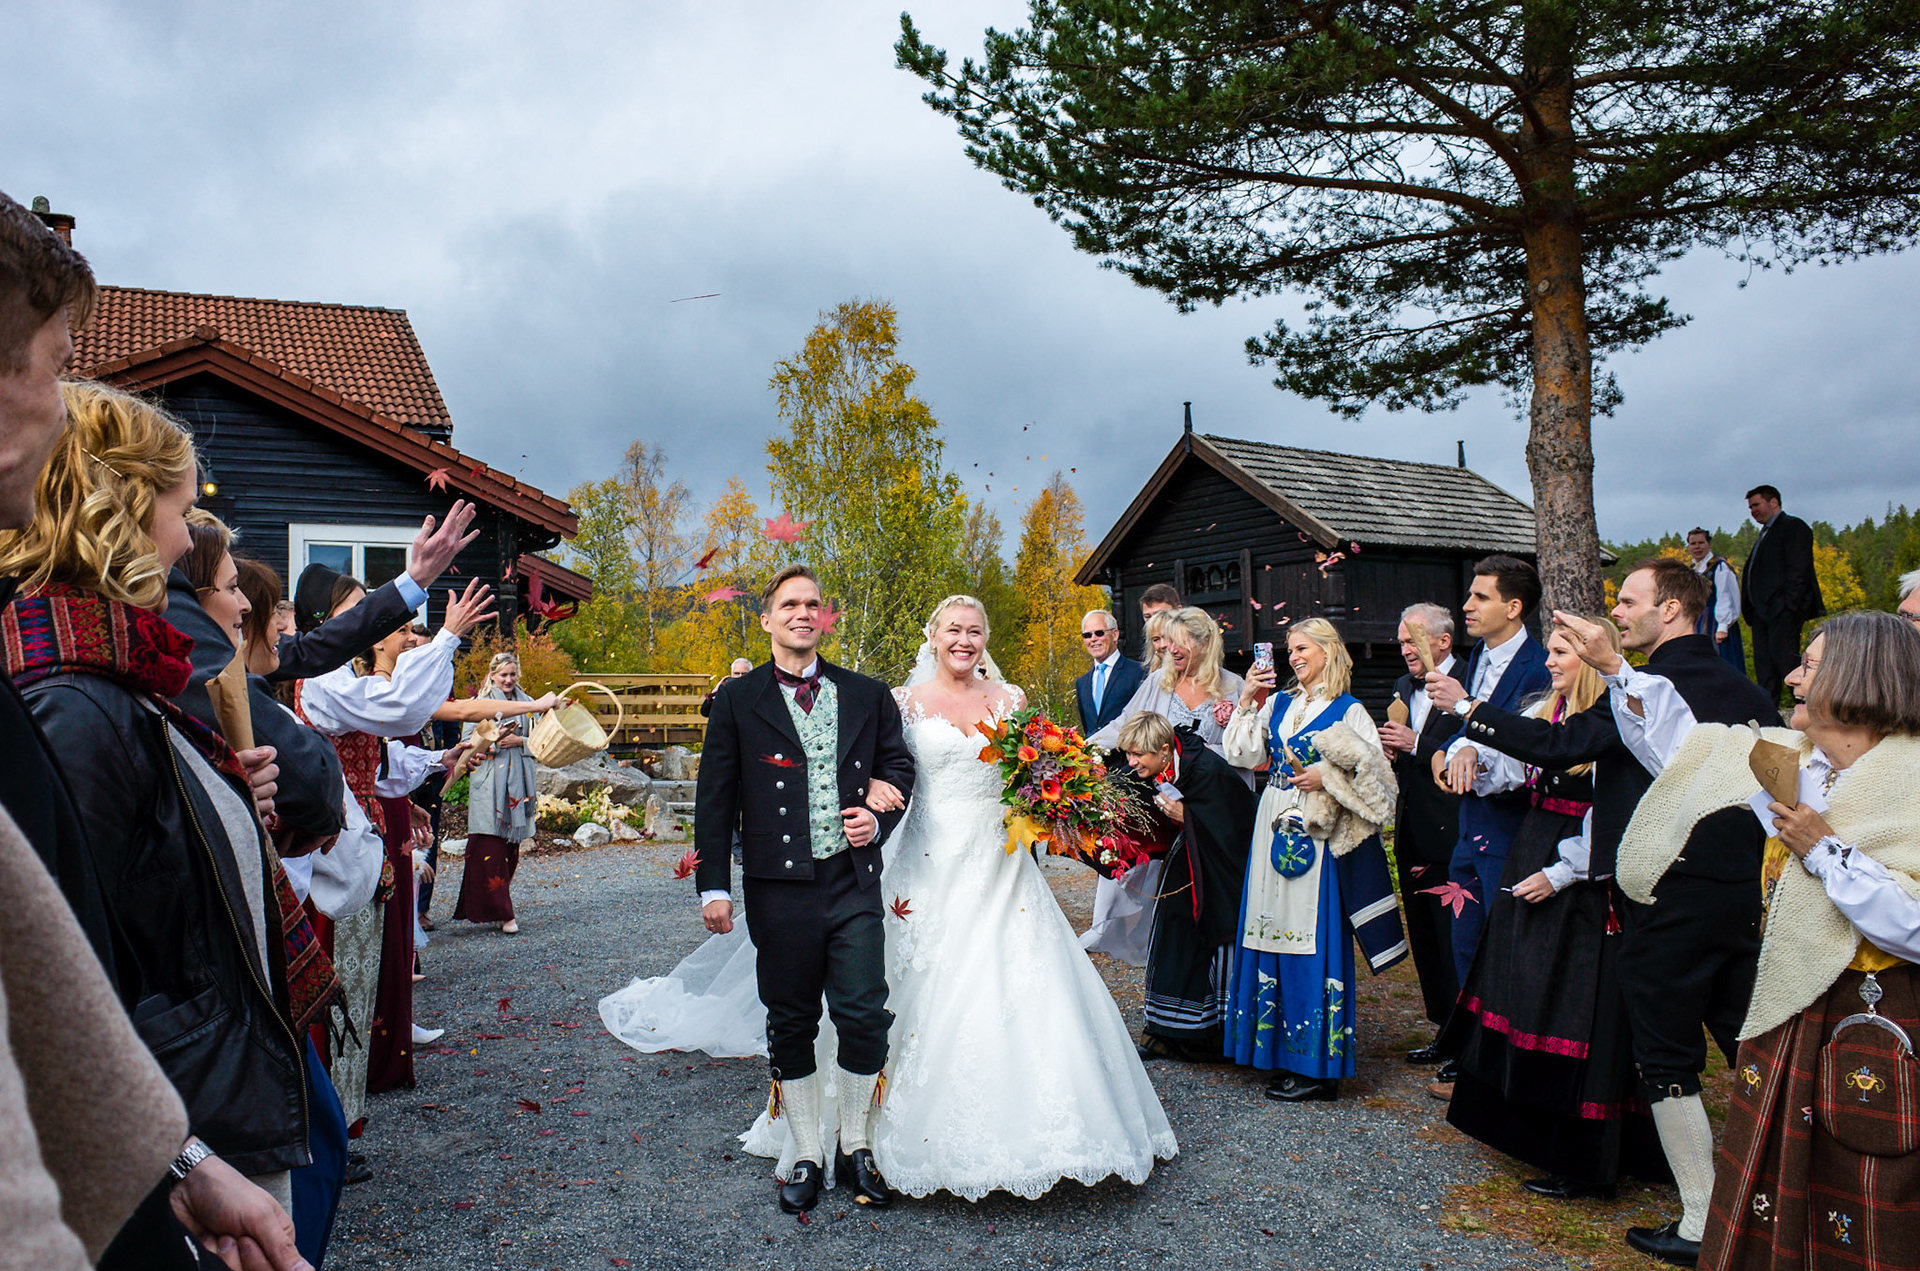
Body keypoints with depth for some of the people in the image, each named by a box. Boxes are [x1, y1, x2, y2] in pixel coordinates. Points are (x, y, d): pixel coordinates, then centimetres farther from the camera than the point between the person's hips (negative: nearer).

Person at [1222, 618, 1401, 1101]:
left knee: (1313, 938, -5)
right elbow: (1243, 756, 6)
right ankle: (1283, 1053, 18)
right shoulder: (1277, 704, 14)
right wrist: (1247, 702, 2)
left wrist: (1327, 777, -15)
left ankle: (1317, 1065, 4)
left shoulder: (1349, 711, -2)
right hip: (1274, 830, 6)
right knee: (1275, 932, 8)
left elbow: (1376, 776, -6)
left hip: (1316, 836, -6)